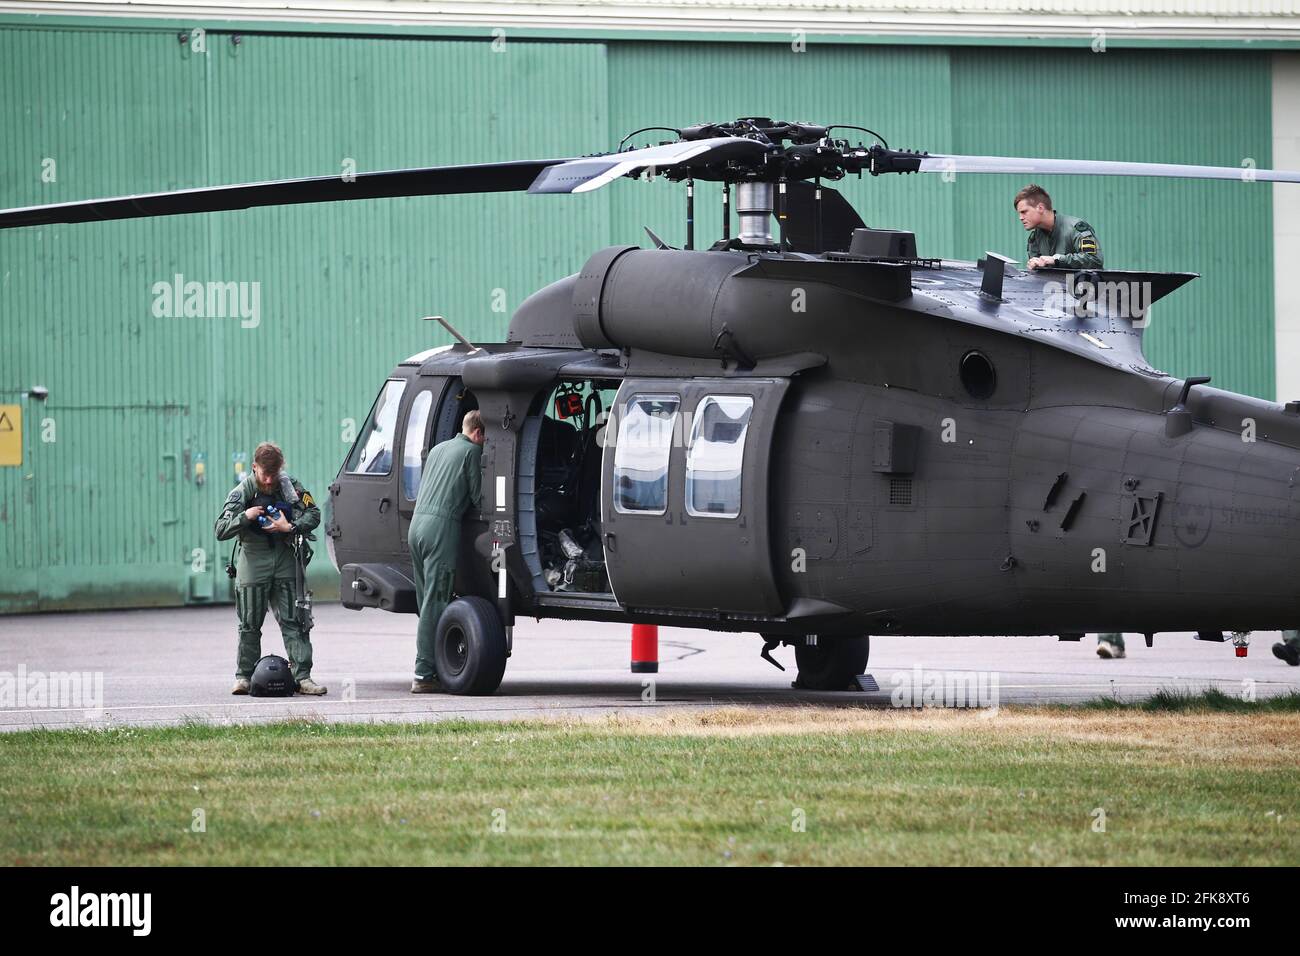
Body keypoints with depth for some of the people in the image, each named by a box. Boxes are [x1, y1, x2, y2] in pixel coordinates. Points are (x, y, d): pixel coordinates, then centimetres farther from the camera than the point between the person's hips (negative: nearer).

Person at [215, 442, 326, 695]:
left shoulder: (290, 486, -1)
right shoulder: (241, 493, -3)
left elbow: (313, 514, 0)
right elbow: (221, 531, -5)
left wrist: (290, 527, -16)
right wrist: (245, 517, -21)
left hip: (286, 560, 1)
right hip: (253, 561, -1)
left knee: (294, 621, -3)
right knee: (250, 624, 3)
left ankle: (303, 676, -4)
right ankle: (244, 676, 10)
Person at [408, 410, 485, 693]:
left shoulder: (438, 450, 23)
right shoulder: (472, 451, -1)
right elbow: (477, 496, -2)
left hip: (417, 523, 8)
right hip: (442, 525, -8)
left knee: (427, 602, 12)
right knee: (436, 603, -8)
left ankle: (427, 670, 10)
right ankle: (424, 674, -12)